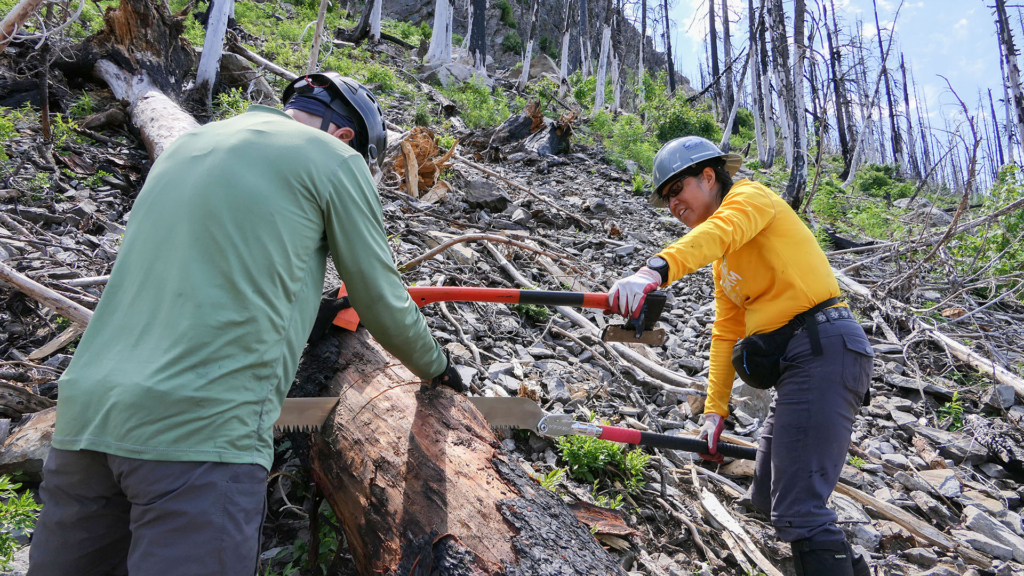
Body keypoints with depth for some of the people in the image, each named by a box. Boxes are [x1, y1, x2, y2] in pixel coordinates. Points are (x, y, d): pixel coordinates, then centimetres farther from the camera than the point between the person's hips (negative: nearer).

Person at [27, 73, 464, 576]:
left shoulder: (187, 144, 23)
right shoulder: (333, 158, 3)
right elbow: (381, 301, 7)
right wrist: (434, 365, 25)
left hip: (84, 415, 8)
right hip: (204, 429, -7)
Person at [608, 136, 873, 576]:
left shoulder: (750, 197, -3)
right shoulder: (722, 261, 24)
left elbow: (718, 231, -27)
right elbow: (726, 334, 23)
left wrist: (656, 269, -45)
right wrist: (715, 411, 18)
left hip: (824, 348, -10)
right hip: (797, 361, 10)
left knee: (797, 508, -14)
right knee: (767, 498, 17)